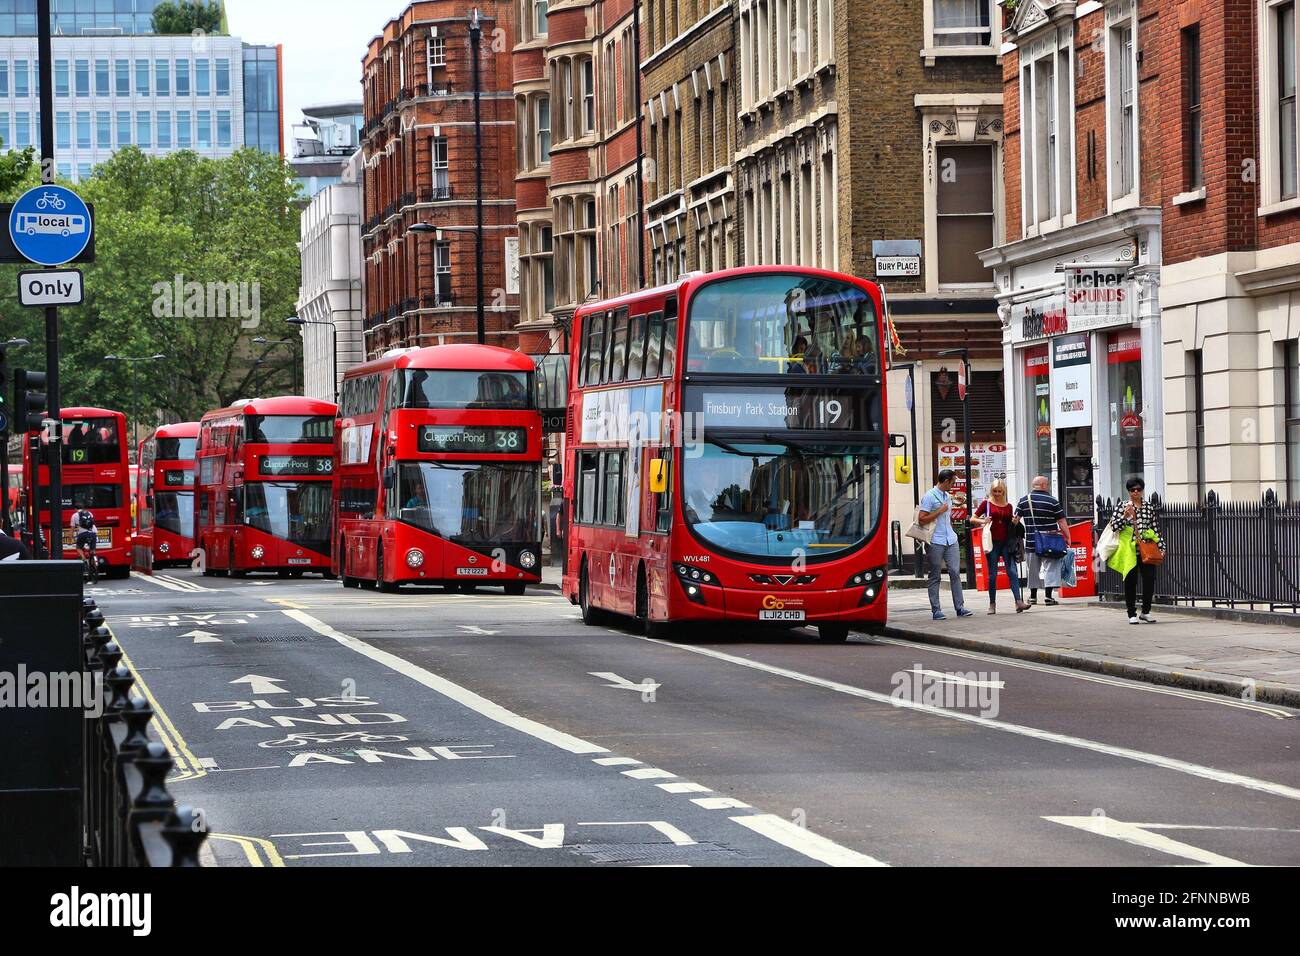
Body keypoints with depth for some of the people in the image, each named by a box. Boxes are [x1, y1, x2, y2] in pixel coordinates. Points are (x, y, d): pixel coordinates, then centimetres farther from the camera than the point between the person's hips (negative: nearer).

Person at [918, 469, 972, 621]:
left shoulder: (948, 496, 16)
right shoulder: (930, 496, -8)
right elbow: (922, 519, -14)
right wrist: (940, 511, -15)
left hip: (951, 540, 6)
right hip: (936, 542, -6)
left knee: (955, 572, 1)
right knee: (935, 576, 0)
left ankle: (960, 607, 2)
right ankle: (935, 610, 3)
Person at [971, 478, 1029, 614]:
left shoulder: (1008, 506, 12)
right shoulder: (987, 503, 4)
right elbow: (972, 519, 4)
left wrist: (1015, 522, -4)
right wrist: (982, 521, -15)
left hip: (1006, 542, 2)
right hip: (992, 542, -2)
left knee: (1012, 571, -9)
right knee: (992, 575, 2)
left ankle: (1018, 603, -15)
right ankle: (992, 604, 11)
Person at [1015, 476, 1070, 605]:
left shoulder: (1024, 501, 3)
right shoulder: (1052, 501, -5)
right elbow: (1062, 521, -5)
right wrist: (1067, 536, 2)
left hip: (1031, 541, 2)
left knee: (1033, 569, 11)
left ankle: (1033, 596, 16)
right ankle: (1049, 597, 0)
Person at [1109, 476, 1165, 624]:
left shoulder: (1149, 507, 11)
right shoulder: (1123, 507, 2)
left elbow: (1155, 528, 15)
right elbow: (1114, 526, -5)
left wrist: (1161, 546, 11)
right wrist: (1126, 516, -19)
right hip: (1130, 550, -3)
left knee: (1149, 580, 0)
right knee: (1131, 582, 1)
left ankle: (1146, 612, 14)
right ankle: (1132, 614, 9)